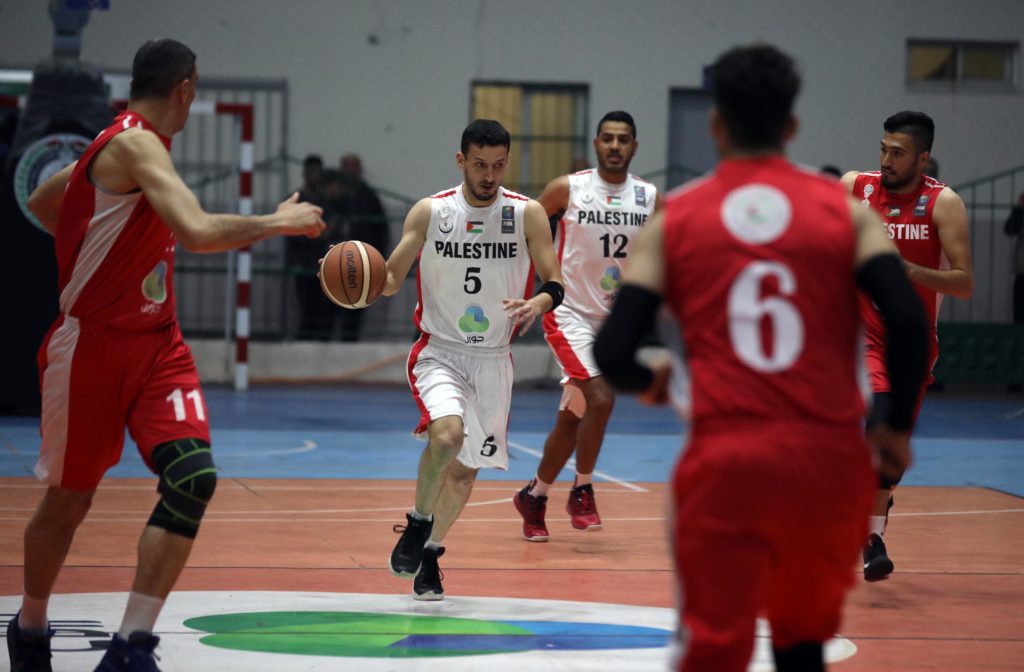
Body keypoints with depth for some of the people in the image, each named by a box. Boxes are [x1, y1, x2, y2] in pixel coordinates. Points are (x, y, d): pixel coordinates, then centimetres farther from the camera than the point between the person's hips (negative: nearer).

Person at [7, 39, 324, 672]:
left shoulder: (124, 142, 11)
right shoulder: (136, 145, -17)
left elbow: (41, 202, 27)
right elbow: (199, 232, -32)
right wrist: (281, 221, -19)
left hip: (157, 344, 8)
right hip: (92, 345, -8)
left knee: (193, 476, -13)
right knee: (69, 498, 8)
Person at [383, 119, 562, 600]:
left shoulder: (527, 214, -5)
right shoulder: (430, 212, -6)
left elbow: (555, 284, -4)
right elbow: (392, 279, -3)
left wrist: (537, 303, -27)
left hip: (493, 358, 3)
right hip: (439, 351, -2)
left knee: (467, 468, 11)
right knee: (447, 433, -30)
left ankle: (430, 550, 35)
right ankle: (417, 523, -6)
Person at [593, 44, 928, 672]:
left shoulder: (672, 219, 4)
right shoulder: (846, 207, 4)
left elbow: (613, 352, -2)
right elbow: (909, 320, -9)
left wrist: (651, 383, 22)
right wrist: (897, 427, 6)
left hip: (724, 457, -1)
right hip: (828, 456, 1)